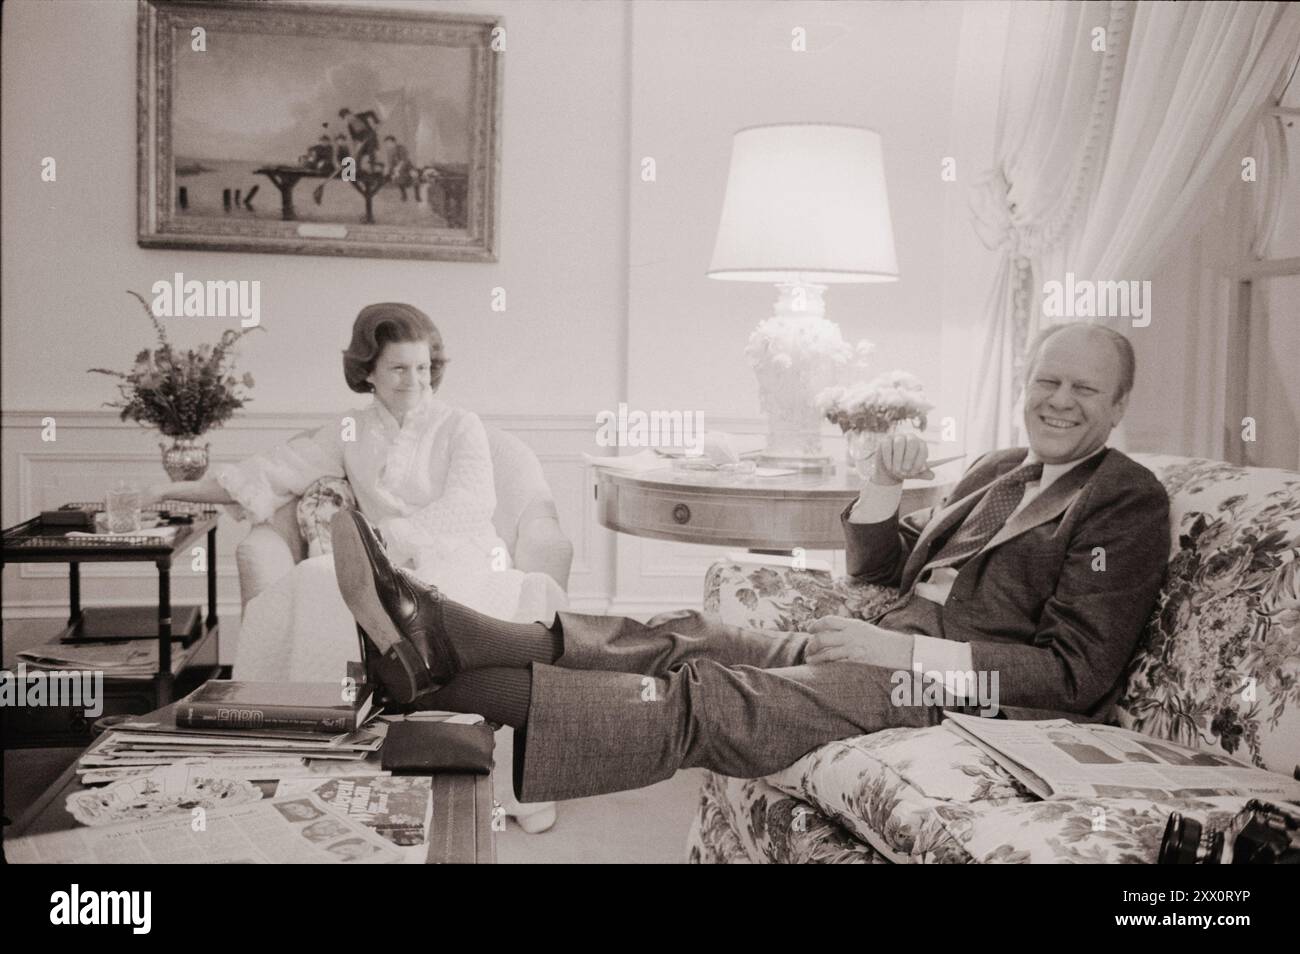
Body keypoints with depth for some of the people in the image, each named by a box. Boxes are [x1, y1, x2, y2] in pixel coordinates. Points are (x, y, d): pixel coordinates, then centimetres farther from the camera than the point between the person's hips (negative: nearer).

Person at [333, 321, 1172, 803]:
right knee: (683, 637, -12)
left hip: (968, 695, -8)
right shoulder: (999, 471, 23)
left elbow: (1077, 671, -12)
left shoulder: (1129, 502, 0)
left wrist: (905, 650, -17)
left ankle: (449, 689, -33)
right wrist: (886, 485, 6)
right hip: (888, 650, 8)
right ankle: (430, 636, -23)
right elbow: (876, 566, 27)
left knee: (705, 699, -24)